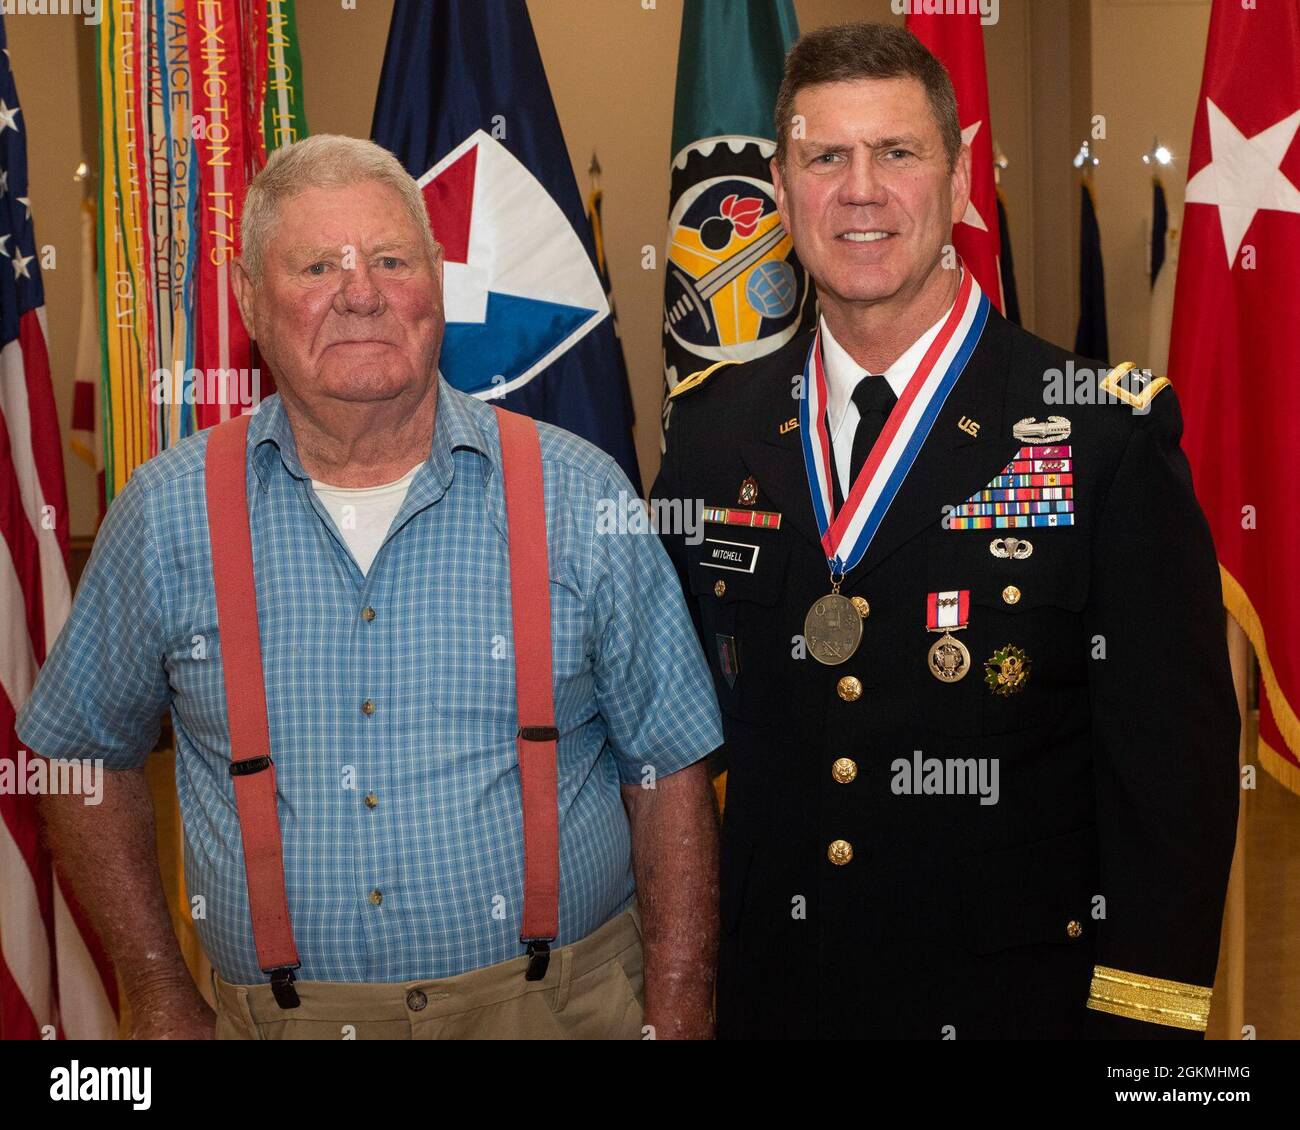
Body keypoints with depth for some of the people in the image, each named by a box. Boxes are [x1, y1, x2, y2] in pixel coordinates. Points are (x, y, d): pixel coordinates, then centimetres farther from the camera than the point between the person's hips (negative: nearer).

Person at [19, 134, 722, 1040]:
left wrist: (676, 1023, -8)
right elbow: (86, 756, 8)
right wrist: (168, 1008, 3)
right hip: (280, 1013, 1)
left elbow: (670, 776, -3)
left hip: (561, 1001, 0)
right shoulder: (167, 515, -3)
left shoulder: (580, 499, -6)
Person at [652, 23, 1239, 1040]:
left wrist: (1139, 1018, -13)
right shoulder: (712, 430, 0)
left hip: (1017, 995, -2)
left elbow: (1172, 761, -11)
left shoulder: (1109, 431, -11)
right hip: (770, 992, 3)